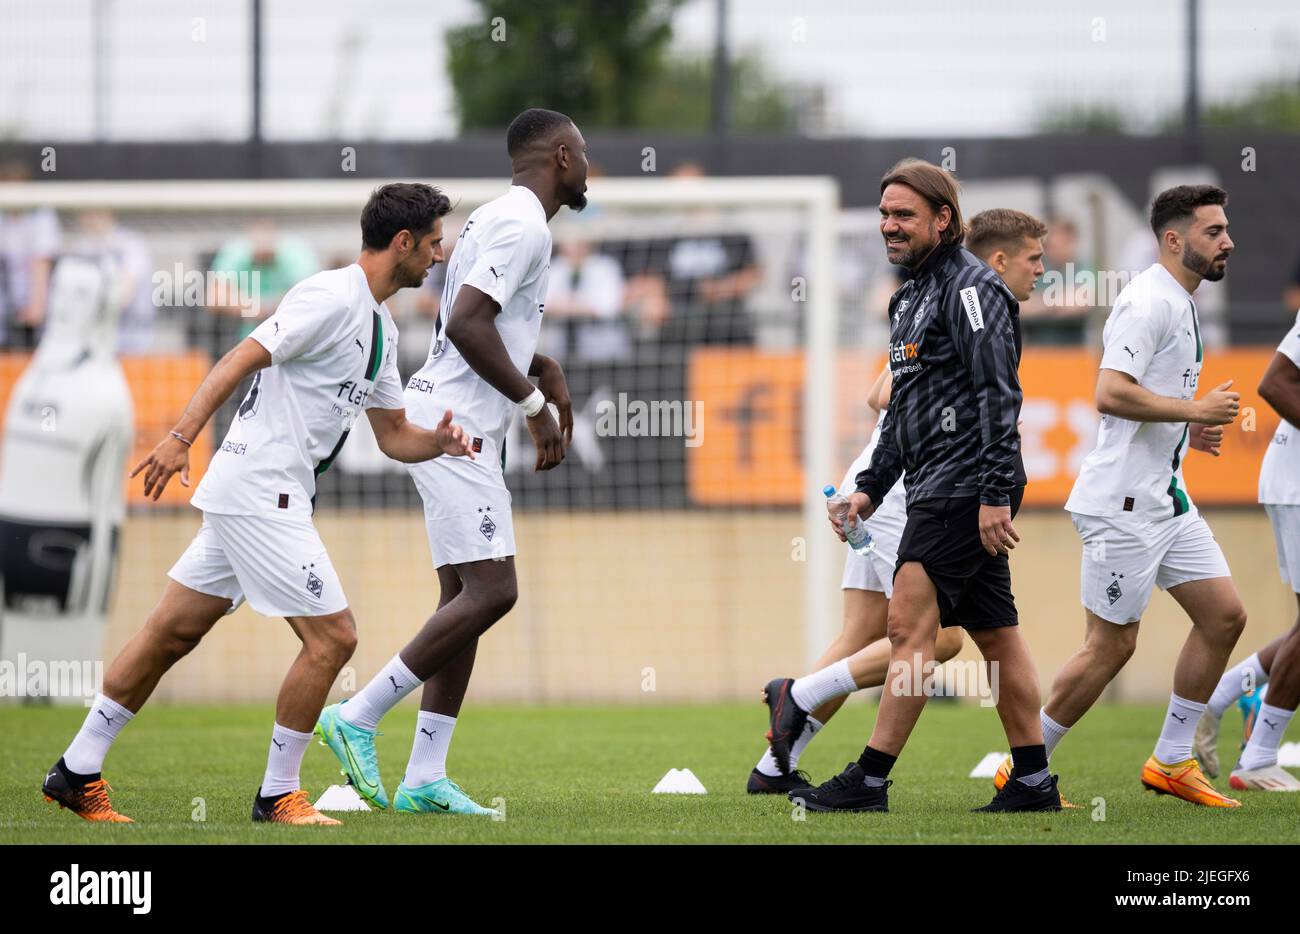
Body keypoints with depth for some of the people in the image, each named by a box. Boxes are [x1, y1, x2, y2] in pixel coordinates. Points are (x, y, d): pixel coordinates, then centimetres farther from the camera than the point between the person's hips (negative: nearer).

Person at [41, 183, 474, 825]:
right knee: (332, 639, -8)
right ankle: (278, 796, 2)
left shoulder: (377, 325, 18)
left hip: (268, 500, 10)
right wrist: (182, 436, -29)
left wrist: (440, 441, 2)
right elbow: (242, 359, -20)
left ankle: (77, 773, 15)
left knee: (173, 633, 11)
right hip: (258, 493, -10)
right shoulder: (332, 297, -13)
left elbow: (393, 435, 24)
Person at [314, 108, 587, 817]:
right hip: (456, 422, -11)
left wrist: (540, 366, 18)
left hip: (445, 421, 11)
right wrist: (534, 404, -15)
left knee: (465, 597, 8)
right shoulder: (524, 226, -12)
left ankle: (425, 778, 5)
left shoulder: (498, 220, 20)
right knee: (490, 592, -14)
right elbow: (466, 323, -23)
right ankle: (359, 717, -12)